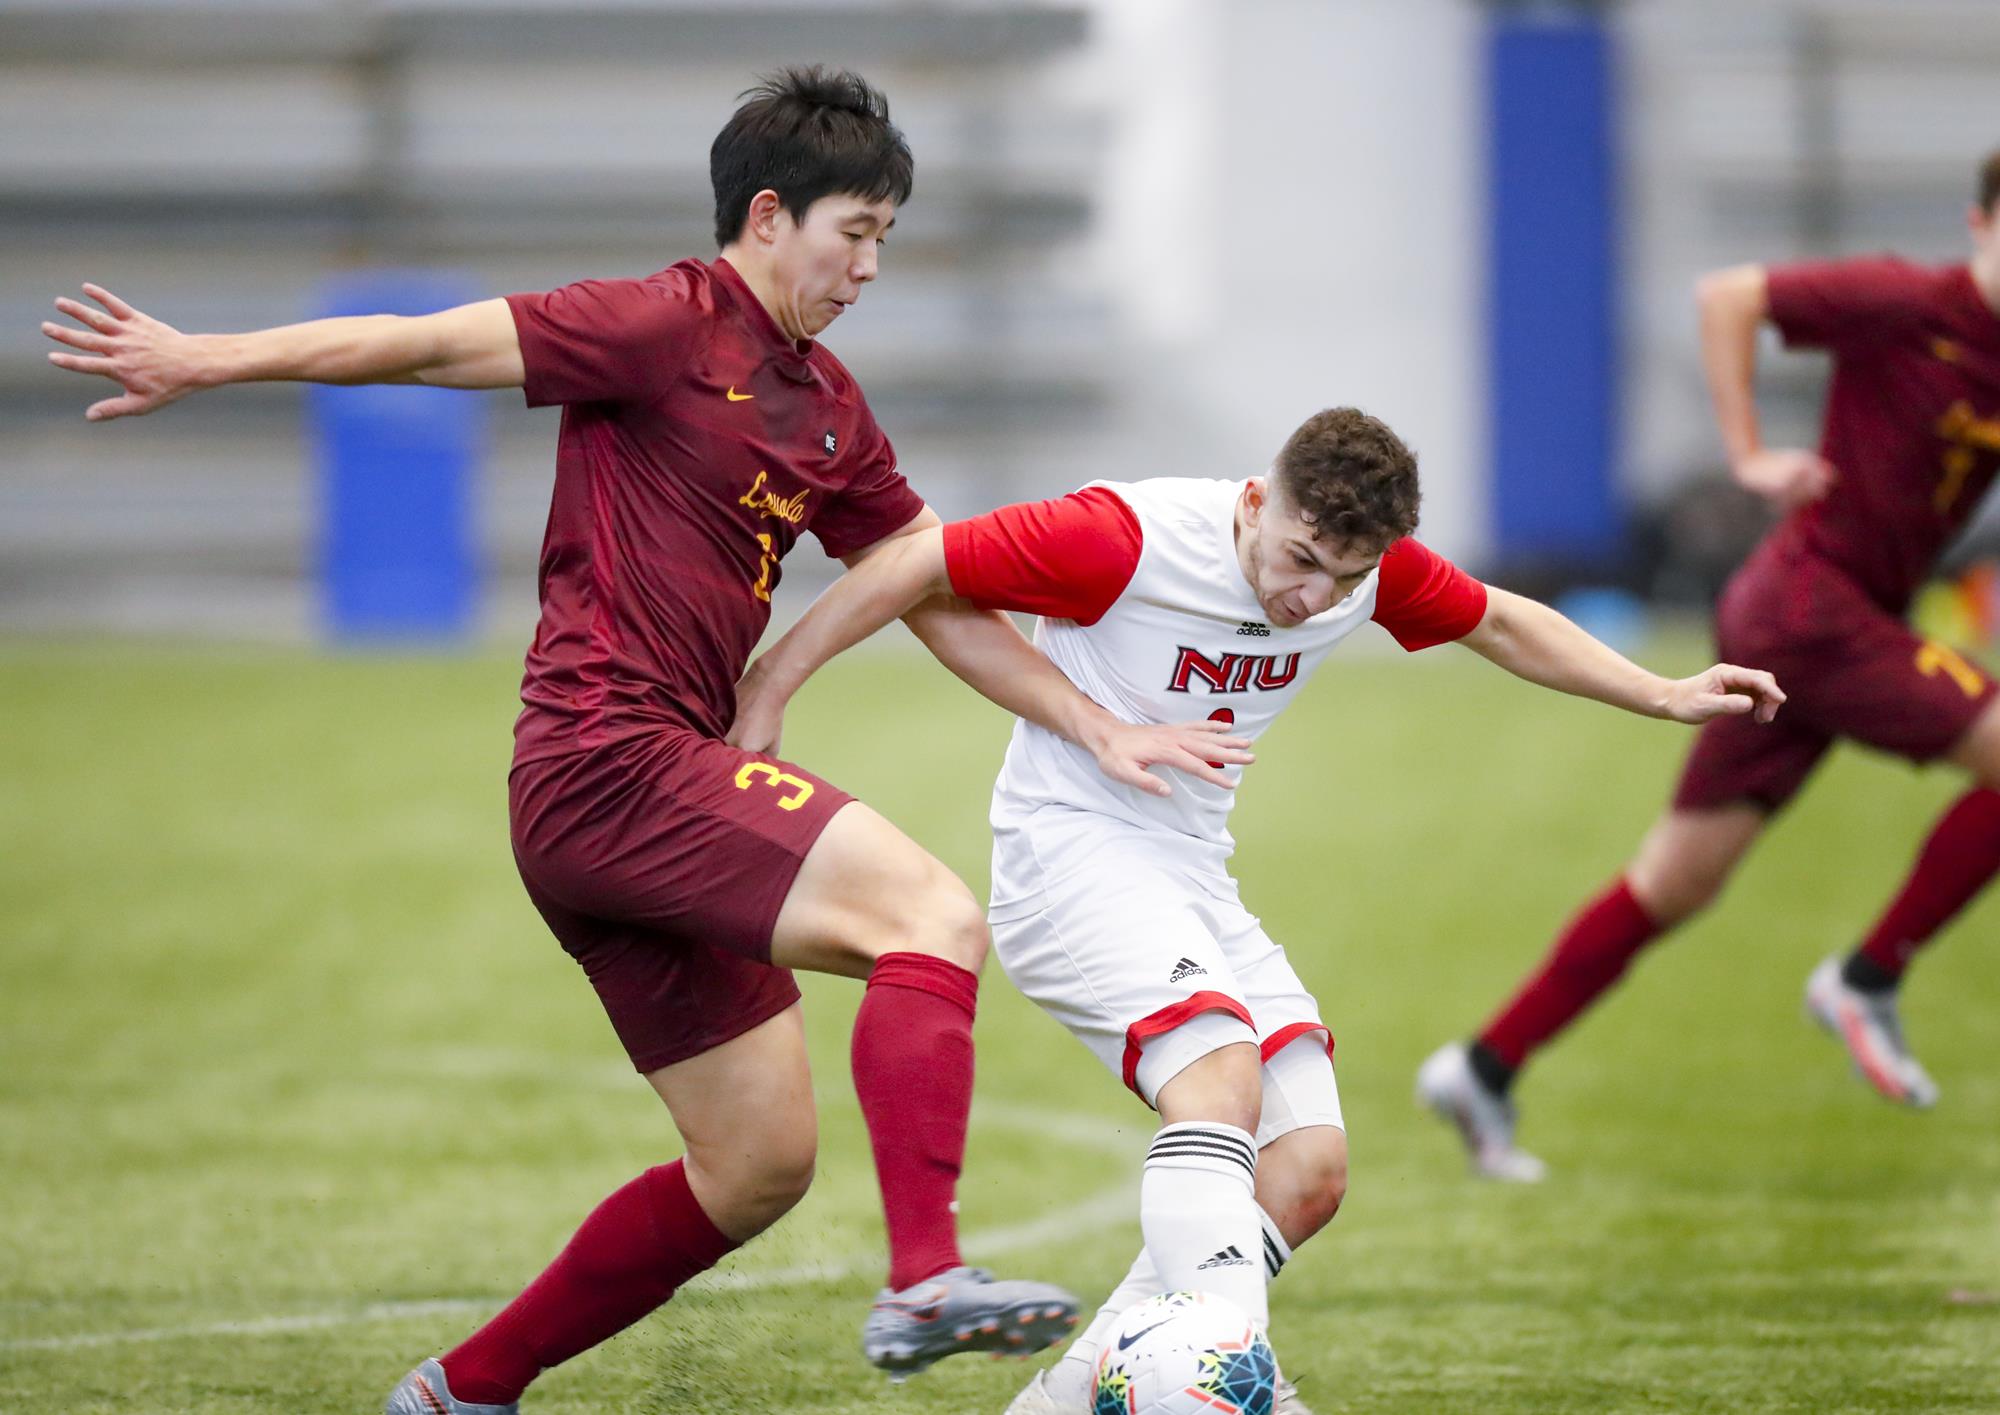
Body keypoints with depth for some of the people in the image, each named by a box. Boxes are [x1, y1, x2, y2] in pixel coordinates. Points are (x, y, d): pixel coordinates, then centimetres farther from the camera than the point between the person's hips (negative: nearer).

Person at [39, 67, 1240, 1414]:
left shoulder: (829, 408, 18)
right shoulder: (668, 326, -7)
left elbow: (944, 602, 22)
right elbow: (433, 345, -9)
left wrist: (1099, 730, 15)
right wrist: (206, 360, -15)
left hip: (667, 776, 9)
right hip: (611, 758, -9)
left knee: (761, 1164, 11)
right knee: (934, 915, -23)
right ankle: (924, 1277, -35)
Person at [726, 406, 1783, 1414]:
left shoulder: (1373, 568, -2)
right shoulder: (1130, 538, -21)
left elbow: (1500, 623, 18)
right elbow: (916, 564, -16)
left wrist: (1665, 697, 16)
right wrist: (764, 696, -13)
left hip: (1193, 876, 8)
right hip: (1069, 847, -8)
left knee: (1310, 1169, -6)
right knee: (1223, 1071, -32)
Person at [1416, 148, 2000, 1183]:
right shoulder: (1910, 306, -13)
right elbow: (1726, 296, -13)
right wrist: (1750, 456, -17)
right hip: (1809, 599, -8)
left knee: (1676, 883, 9)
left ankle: (1485, 1070, 15)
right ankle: (1867, 982, -2)